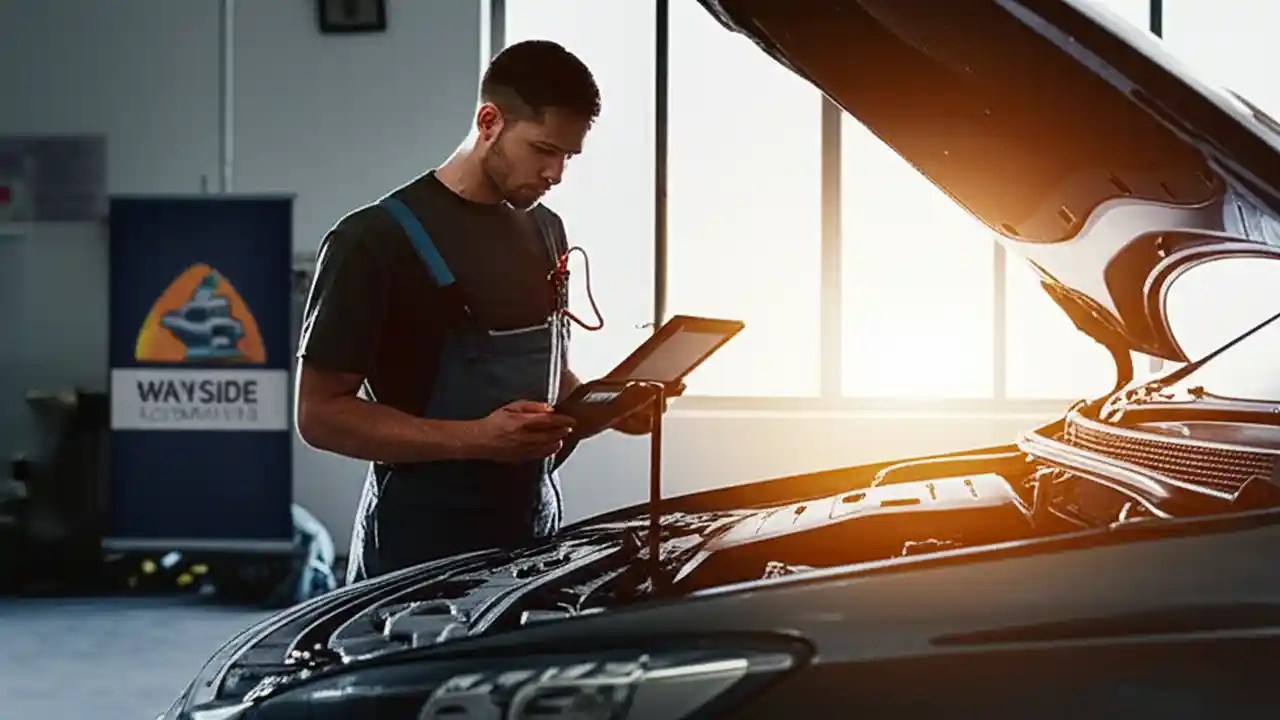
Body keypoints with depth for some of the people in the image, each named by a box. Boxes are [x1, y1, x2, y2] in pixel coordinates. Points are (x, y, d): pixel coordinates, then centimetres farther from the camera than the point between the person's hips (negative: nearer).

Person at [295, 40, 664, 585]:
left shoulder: (545, 231, 11)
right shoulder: (376, 240, -12)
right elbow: (319, 413, -14)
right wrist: (478, 439, -24)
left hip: (534, 530, 6)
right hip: (421, 543, -6)